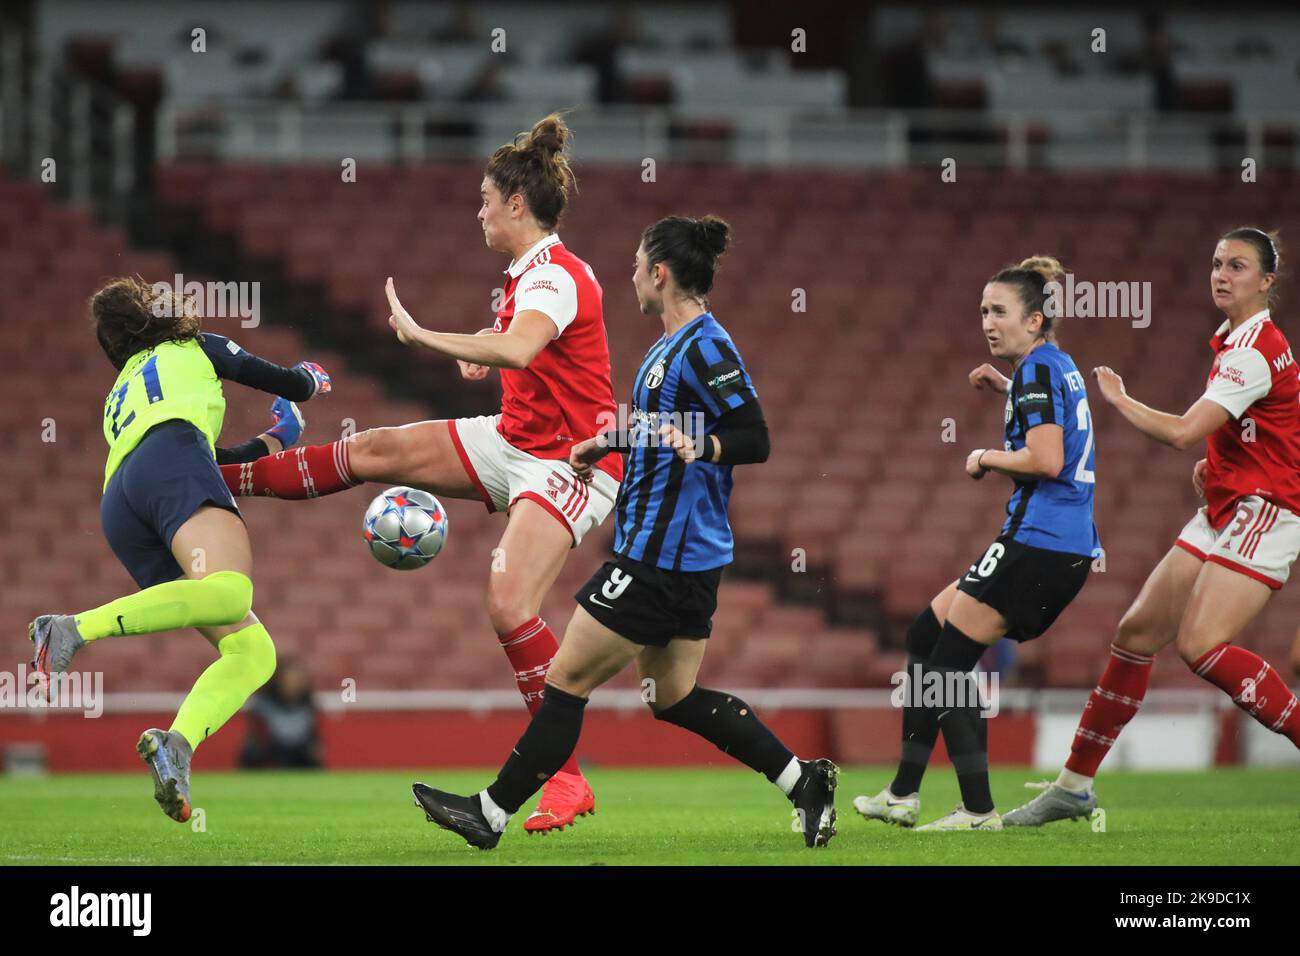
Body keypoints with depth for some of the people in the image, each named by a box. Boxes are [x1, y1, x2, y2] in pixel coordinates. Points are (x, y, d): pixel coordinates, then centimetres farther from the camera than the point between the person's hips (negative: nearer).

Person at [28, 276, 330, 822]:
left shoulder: (120, 398, 43)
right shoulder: (193, 348, 27)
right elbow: (288, 384, 30)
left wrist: (266, 444, 65)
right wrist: (311, 380, 53)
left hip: (119, 512, 7)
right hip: (173, 463, -7)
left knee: (253, 650, -1)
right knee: (229, 590, -35)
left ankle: (176, 742, -27)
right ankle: (75, 629, -44)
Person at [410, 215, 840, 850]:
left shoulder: (705, 349, -17)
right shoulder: (673, 345, 13)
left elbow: (754, 439, -22)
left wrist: (701, 447, -38)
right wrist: (611, 440, 34)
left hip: (662, 556, -10)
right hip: (686, 557, 10)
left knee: (568, 679, -3)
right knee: (674, 696, 15)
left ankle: (492, 813, 4)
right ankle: (802, 779, 13)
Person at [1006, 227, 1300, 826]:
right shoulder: (1235, 342, 15)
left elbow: (1182, 433, -24)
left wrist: (1117, 398, -8)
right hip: (1222, 512, 10)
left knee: (1201, 644, -25)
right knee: (1138, 631, 7)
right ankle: (1076, 785, 14)